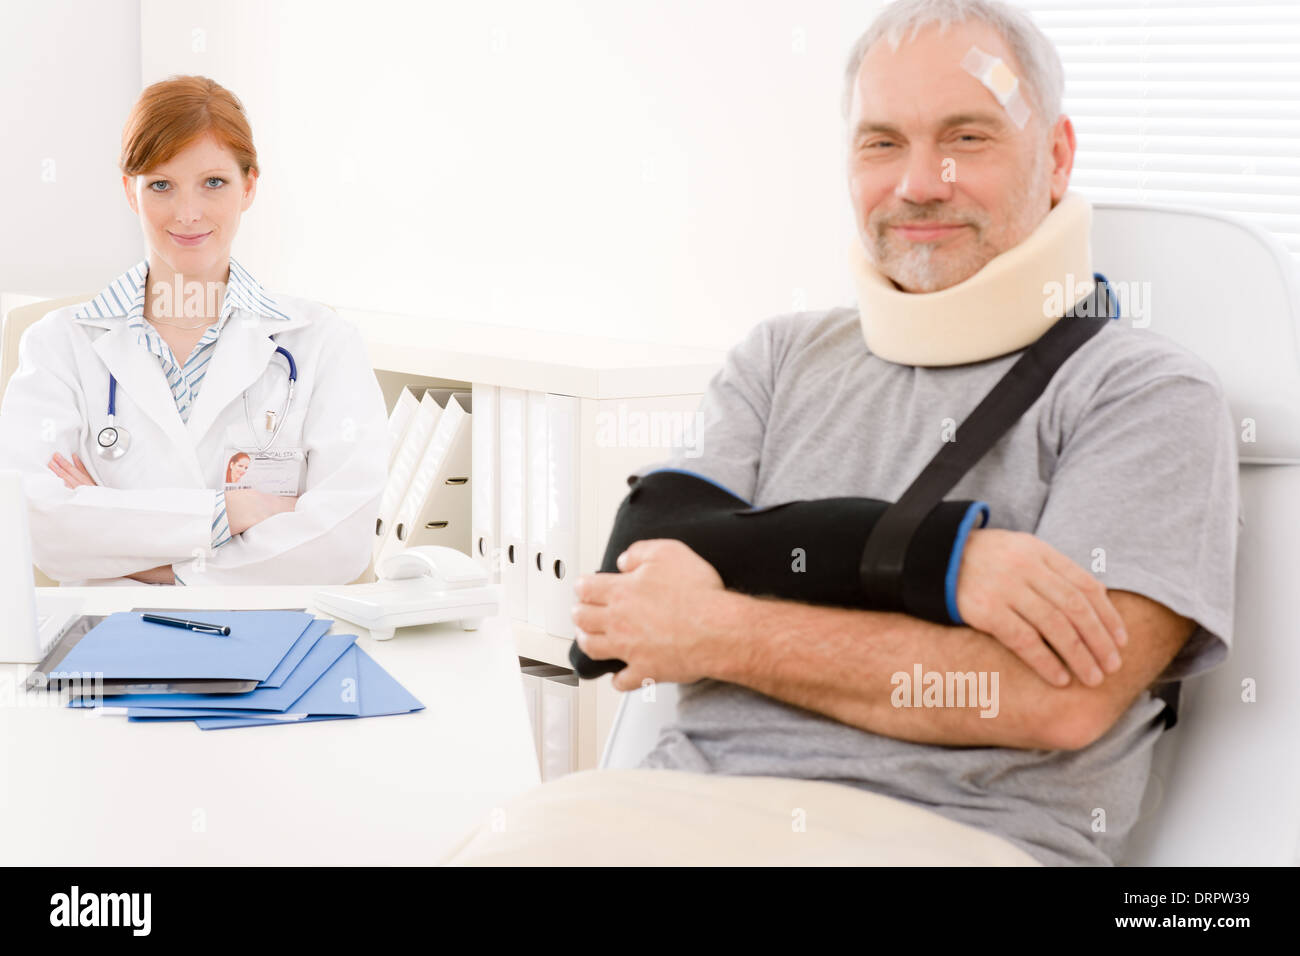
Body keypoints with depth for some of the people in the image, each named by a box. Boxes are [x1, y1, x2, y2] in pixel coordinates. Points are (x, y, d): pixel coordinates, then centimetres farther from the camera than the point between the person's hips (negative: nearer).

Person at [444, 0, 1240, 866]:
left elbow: (1061, 700, -11)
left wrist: (723, 633, -7)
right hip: (689, 798, 5)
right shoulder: (781, 358, 19)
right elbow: (648, 566, 4)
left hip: (960, 832, -4)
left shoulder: (1151, 394, 3)